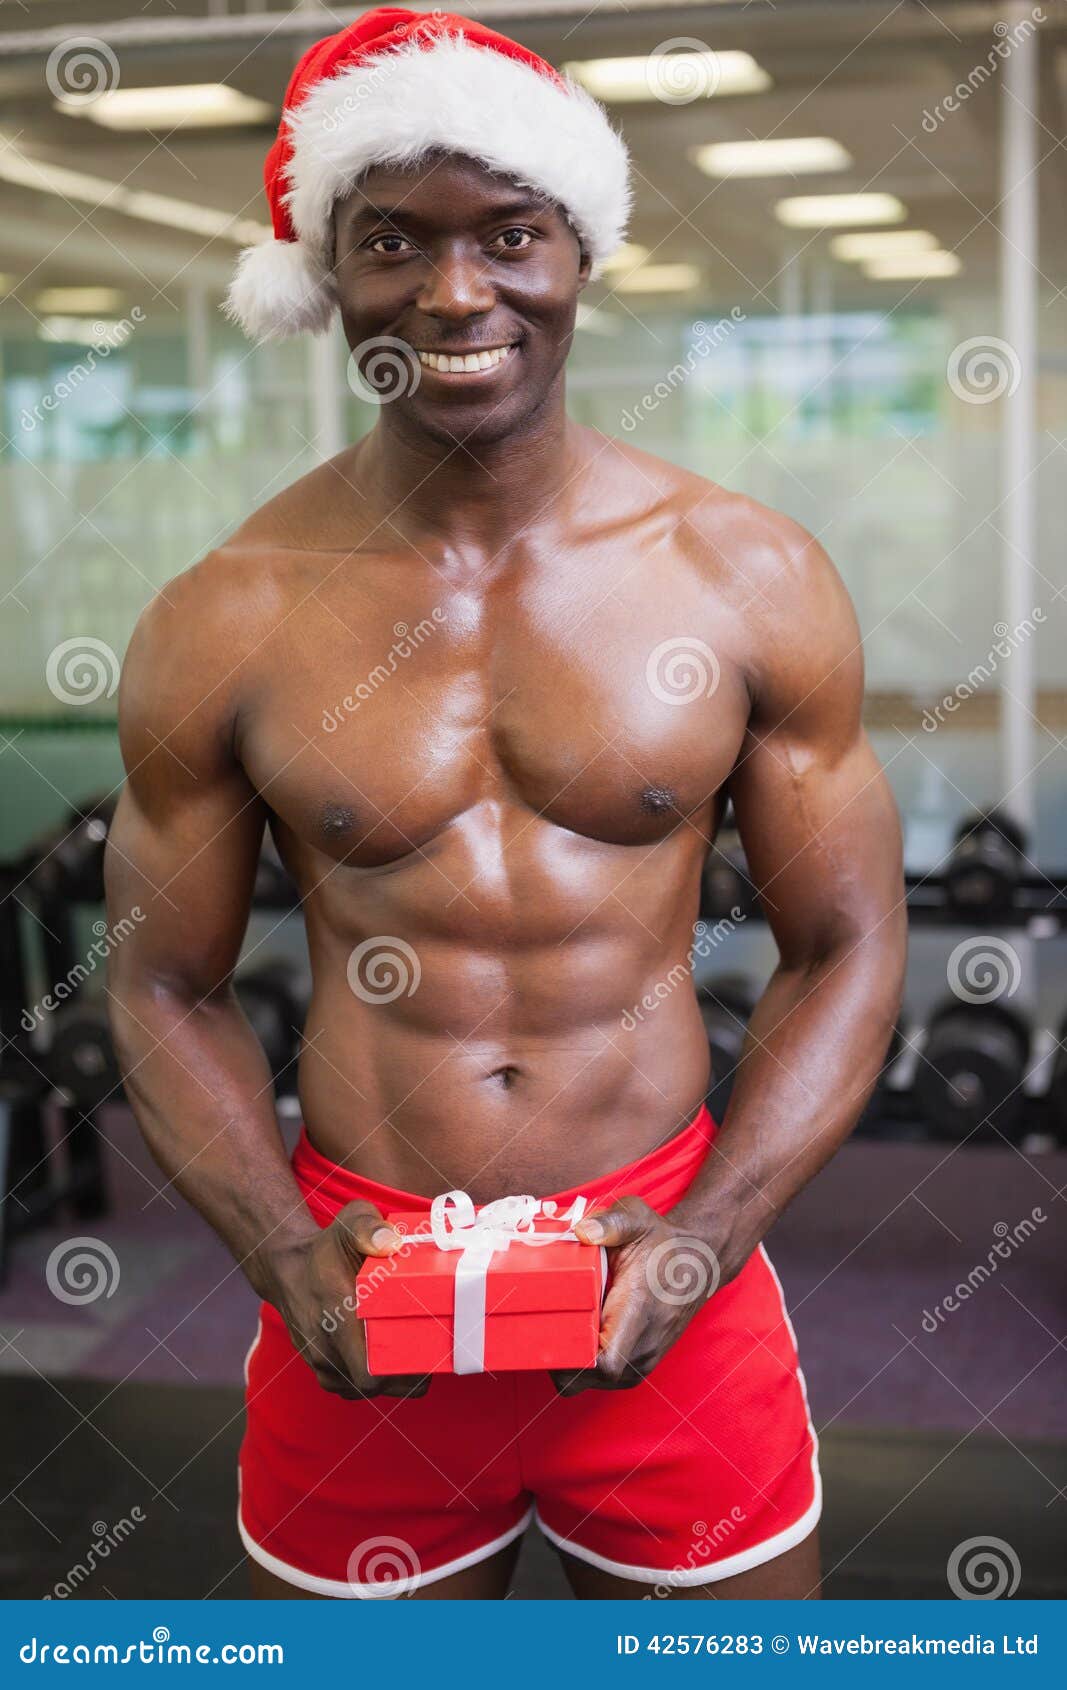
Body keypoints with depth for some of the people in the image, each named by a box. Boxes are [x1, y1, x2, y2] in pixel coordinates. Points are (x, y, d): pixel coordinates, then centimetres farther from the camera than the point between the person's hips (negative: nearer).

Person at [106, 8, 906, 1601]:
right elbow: (172, 987, 4)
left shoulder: (750, 577, -5)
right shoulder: (225, 623, -5)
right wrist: (281, 1254, -11)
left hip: (665, 1270, 0)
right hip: (360, 1283, 0)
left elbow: (845, 949, 1)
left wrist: (701, 1245, -11)